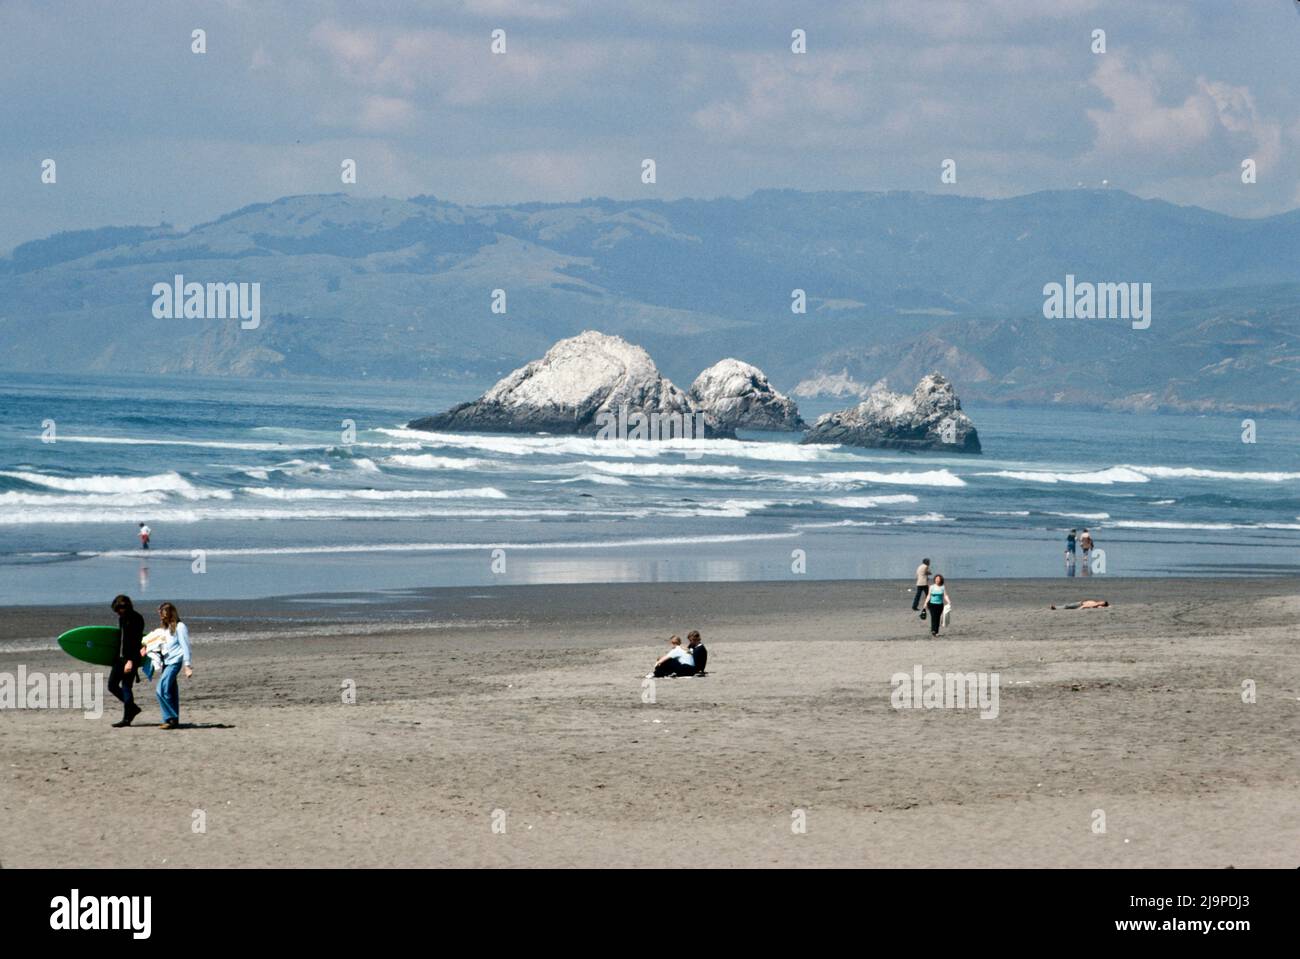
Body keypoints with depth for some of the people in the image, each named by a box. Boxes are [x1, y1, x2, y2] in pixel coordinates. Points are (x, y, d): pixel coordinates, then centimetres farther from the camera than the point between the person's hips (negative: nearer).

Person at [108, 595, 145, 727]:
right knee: (112, 686, 7)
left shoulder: (136, 619, -12)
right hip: (119, 657, 9)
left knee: (126, 687, -8)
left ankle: (127, 718, -1)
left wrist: (130, 661, -24)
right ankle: (133, 708, 20)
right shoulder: (121, 618, 14)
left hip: (131, 658, -9)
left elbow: (135, 641, -18)